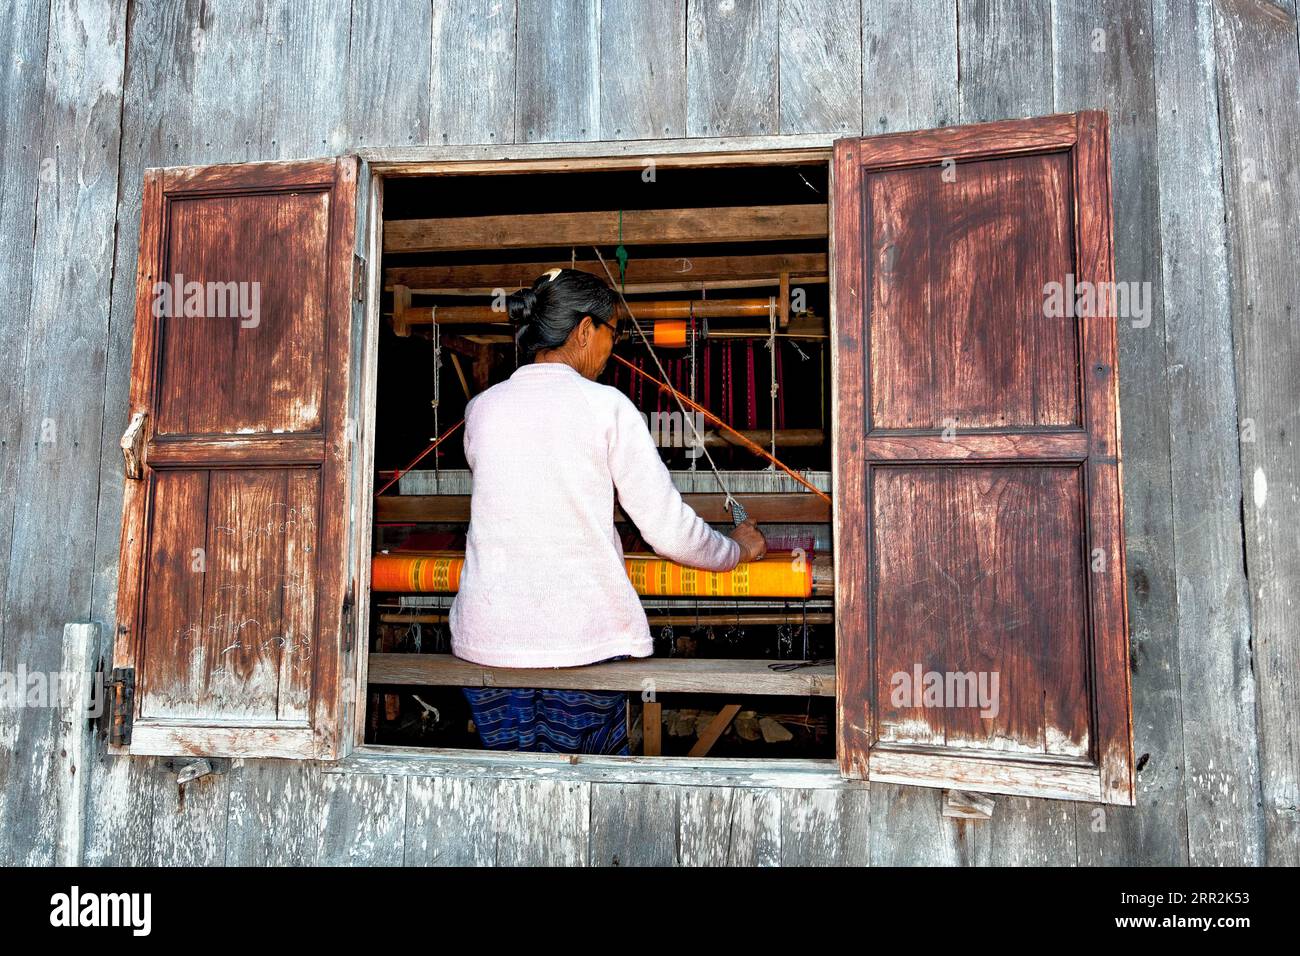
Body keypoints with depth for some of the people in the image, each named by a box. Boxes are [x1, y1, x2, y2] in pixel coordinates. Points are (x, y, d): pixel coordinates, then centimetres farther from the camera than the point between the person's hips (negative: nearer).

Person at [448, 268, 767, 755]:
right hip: (583, 639, -3)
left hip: (487, 641, 4)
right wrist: (738, 548, 14)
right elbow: (669, 530, -6)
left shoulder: (481, 408, 5)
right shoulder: (606, 405, -7)